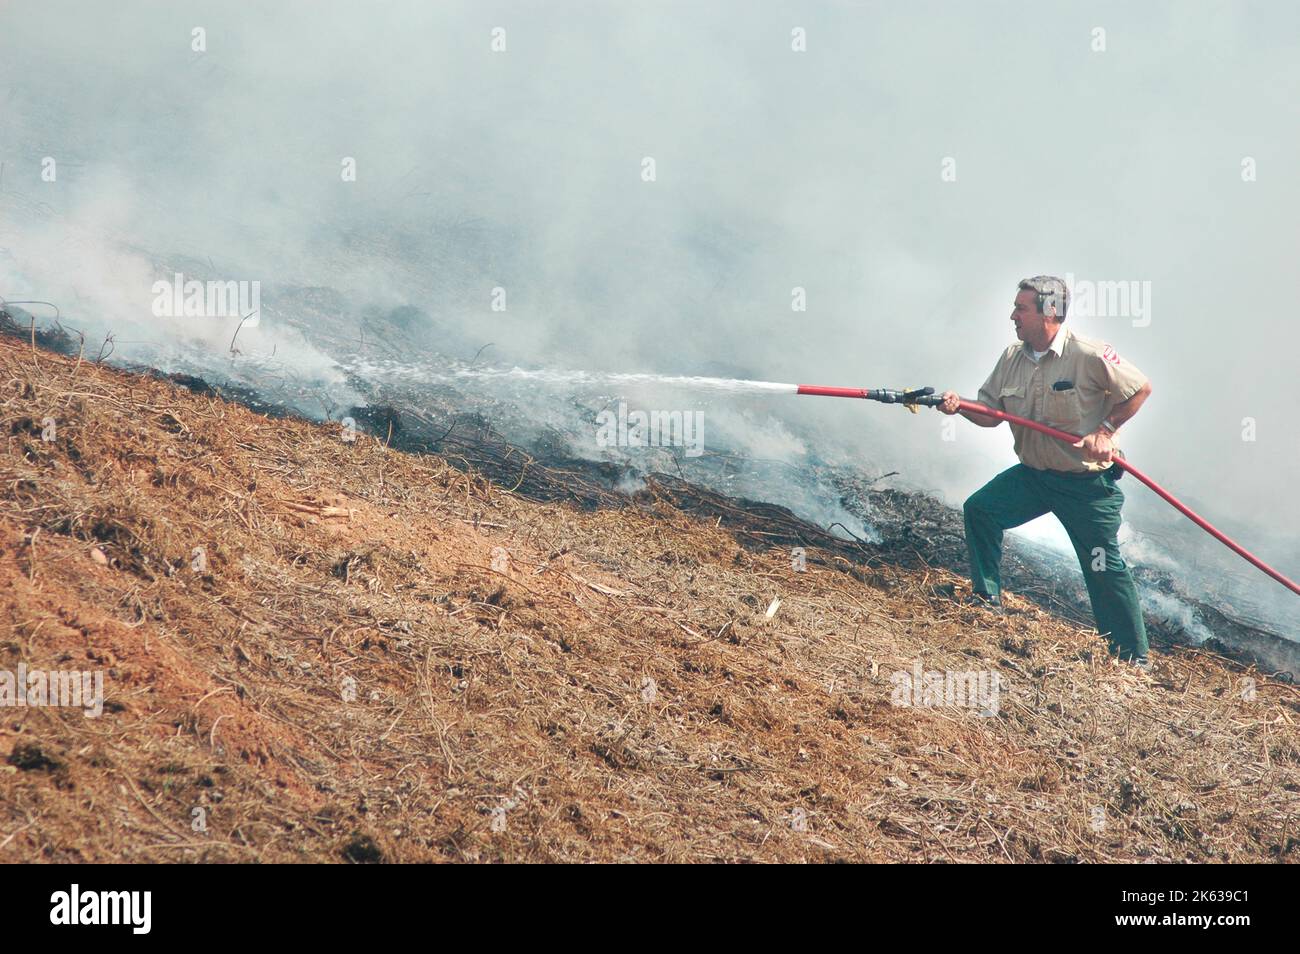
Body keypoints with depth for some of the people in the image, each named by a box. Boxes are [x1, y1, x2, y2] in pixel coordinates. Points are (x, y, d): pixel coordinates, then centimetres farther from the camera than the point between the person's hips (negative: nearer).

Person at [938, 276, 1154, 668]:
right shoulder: (1012, 359, 0)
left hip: (1087, 484, -6)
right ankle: (987, 599, 2)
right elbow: (990, 413, 5)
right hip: (1033, 475, 6)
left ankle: (1134, 658, 7)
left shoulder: (1089, 356, -18)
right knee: (980, 508, -10)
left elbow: (1140, 388, -11)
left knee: (1104, 568, -2)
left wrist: (1105, 430, -16)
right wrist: (959, 406, -15)